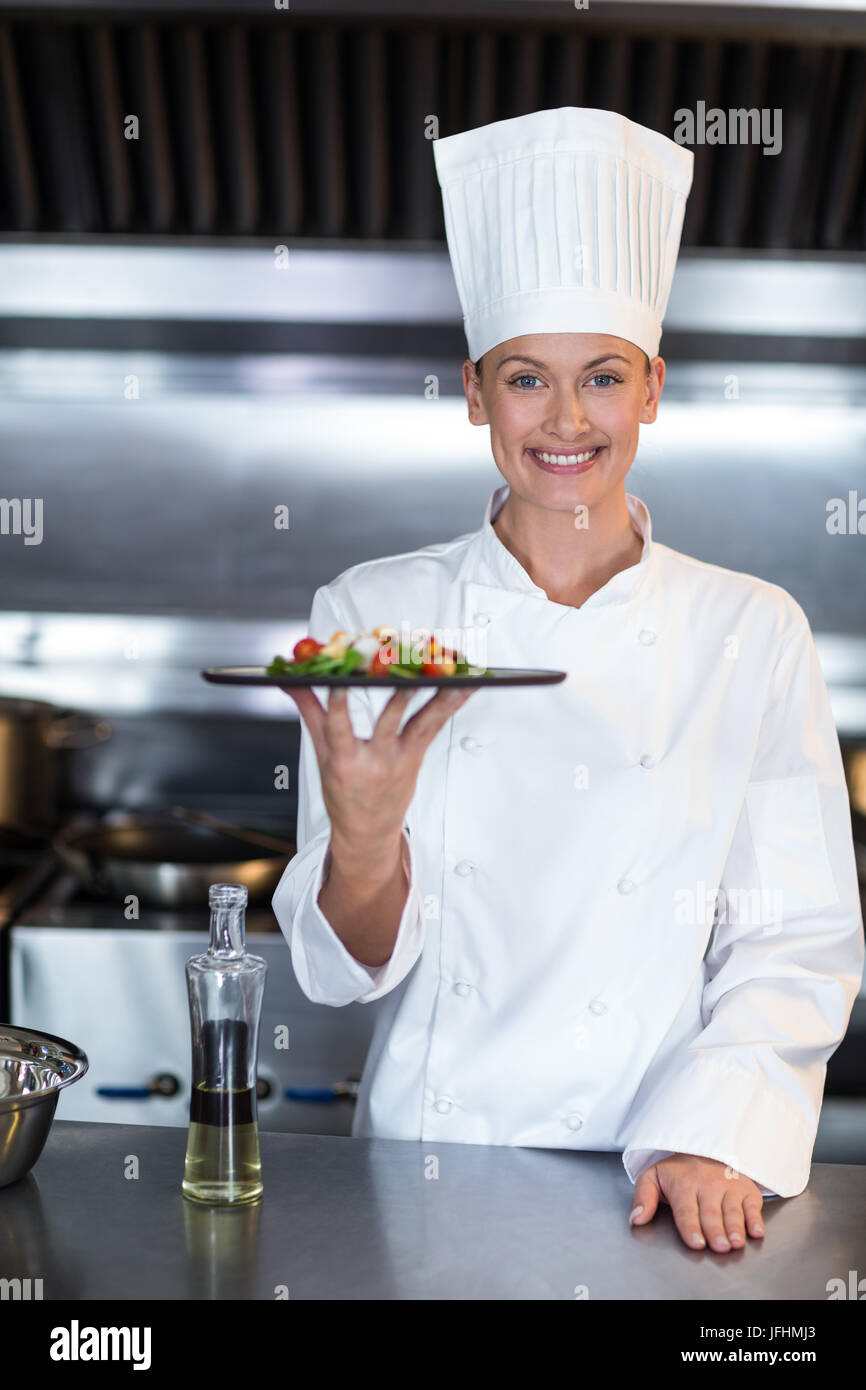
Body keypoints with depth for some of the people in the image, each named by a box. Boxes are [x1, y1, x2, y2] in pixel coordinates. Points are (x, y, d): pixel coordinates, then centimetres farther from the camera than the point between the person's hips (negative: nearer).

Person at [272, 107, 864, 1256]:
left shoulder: (752, 634, 0)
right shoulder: (373, 616, -1)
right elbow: (345, 968, -2)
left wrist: (715, 1133, -11)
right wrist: (364, 838, -21)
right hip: (429, 1155, 0)